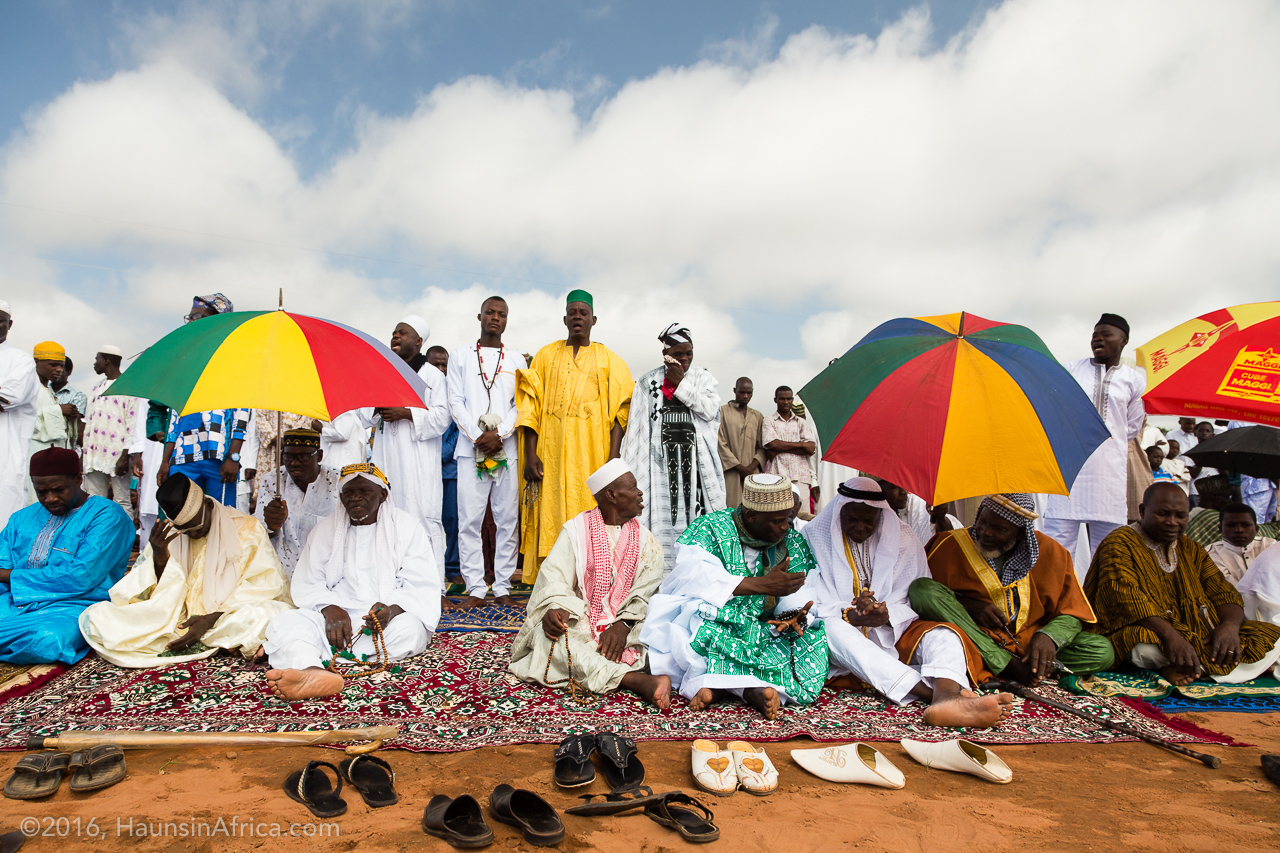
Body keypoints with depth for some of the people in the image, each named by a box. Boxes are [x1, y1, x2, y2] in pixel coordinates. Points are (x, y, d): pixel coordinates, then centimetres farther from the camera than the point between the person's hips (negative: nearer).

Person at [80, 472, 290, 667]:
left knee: (276, 613, -37)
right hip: (179, 617, 4)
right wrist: (160, 558, -14)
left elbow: (262, 589, -9)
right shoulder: (168, 535, 8)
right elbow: (165, 598, 4)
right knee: (94, 618, -13)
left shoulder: (248, 529, -3)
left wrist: (211, 620, -21)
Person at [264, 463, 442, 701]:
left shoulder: (407, 526, 6)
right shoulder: (326, 529, 15)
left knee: (410, 629, -36)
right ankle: (312, 673, -60)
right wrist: (330, 608, -18)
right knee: (283, 623, -25)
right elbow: (307, 584, 5)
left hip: (388, 618, -2)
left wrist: (393, 608, -25)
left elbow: (423, 585, -4)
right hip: (335, 616, 2)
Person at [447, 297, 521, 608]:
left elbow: (520, 404, 7)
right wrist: (478, 436, -7)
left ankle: (503, 587, 6)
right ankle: (476, 589, 2)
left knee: (508, 519, 0)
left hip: (507, 449, 1)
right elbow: (455, 402, 5)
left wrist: (499, 433, -9)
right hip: (471, 448, -1)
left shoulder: (515, 360, 15)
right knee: (469, 519, -4)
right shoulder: (460, 355, 13)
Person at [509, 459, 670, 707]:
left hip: (624, 624, 1)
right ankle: (636, 680, -43)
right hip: (579, 619, -1)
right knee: (548, 637, -34)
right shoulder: (576, 529, 6)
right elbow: (555, 575, -5)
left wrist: (624, 624, -19)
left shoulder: (645, 540, 10)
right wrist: (555, 608, -25)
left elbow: (645, 593, -2)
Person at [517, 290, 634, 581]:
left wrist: (613, 457, -10)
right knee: (550, 517, -2)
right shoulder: (546, 356, 14)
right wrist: (530, 454, -3)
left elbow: (618, 412, 2)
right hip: (552, 456, 1)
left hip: (592, 455, -1)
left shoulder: (609, 360, 10)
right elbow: (531, 406, 8)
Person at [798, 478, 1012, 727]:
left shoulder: (903, 538, 7)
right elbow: (796, 600, -7)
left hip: (891, 633, 3)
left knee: (943, 633, -25)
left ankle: (946, 697, -61)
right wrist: (848, 616, -23)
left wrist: (887, 615, -20)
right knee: (832, 628, -37)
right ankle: (935, 693, -51)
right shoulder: (815, 537, 0)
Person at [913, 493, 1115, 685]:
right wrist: (967, 605, -15)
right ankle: (1010, 667, -27)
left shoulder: (1051, 553, 3)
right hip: (973, 646, -1)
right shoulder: (952, 544, -2)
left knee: (1102, 652, -19)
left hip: (1027, 647, 2)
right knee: (921, 589, -27)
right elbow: (923, 592, 0)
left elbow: (1072, 615, 4)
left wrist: (1049, 636, -18)